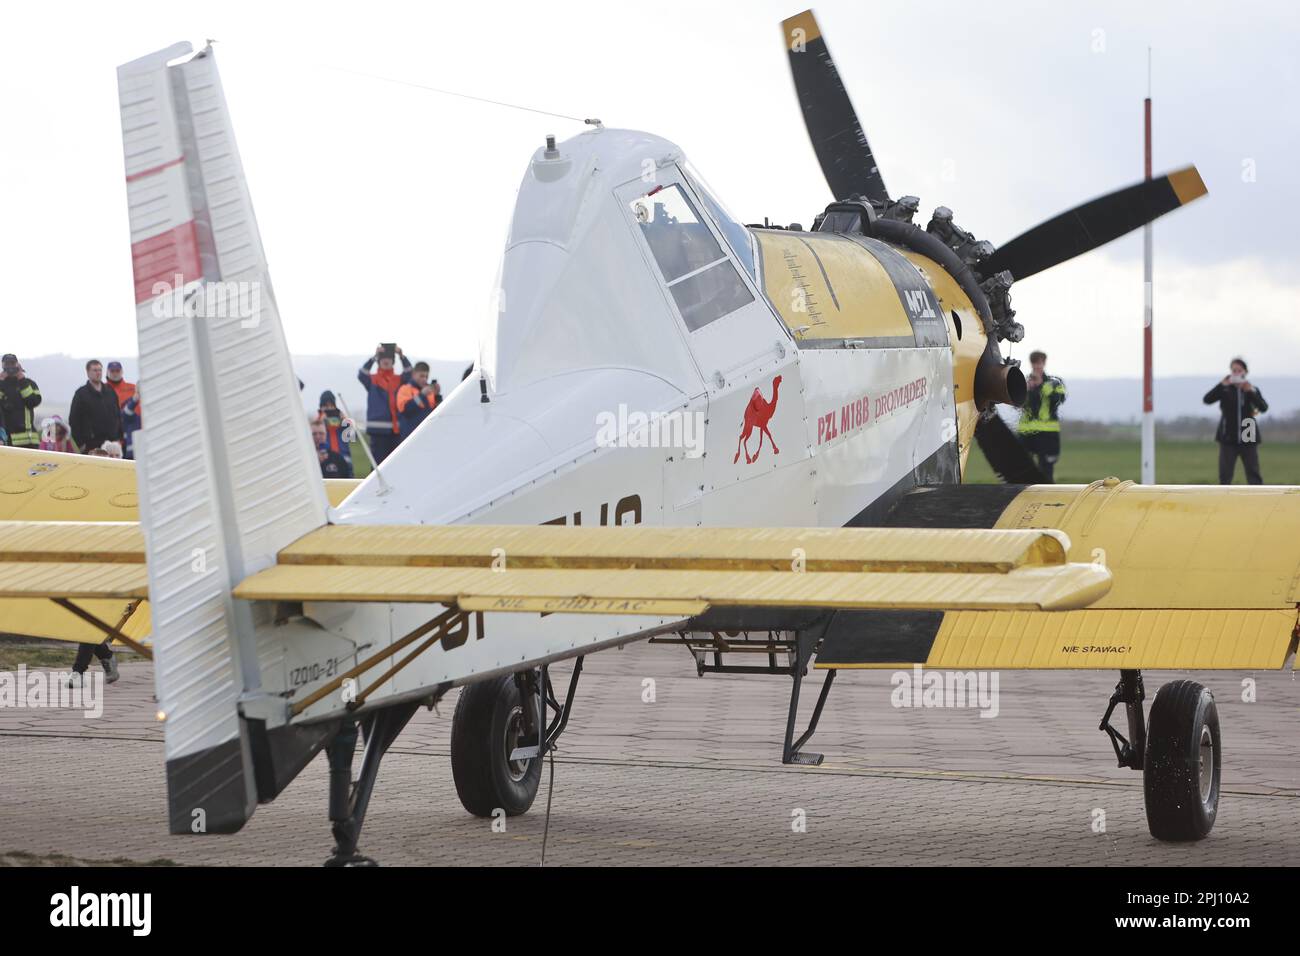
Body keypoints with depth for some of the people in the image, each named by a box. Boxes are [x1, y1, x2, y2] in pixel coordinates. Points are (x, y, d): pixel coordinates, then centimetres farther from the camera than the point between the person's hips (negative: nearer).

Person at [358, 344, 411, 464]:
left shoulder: (398, 380, 10)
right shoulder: (372, 380, 3)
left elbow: (409, 373, -7)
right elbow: (361, 375, -16)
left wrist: (402, 356, -23)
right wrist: (374, 356, -28)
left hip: (396, 428, 3)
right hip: (378, 429, -3)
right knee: (378, 460, -6)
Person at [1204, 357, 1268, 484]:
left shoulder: (1252, 390, 3)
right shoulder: (1224, 390, 1)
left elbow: (1264, 407, -11)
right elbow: (1207, 399, -13)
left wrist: (1251, 392, -24)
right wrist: (1222, 385, -23)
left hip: (1248, 439, 0)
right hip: (1228, 438, 0)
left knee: (1253, 474, 1)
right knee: (1225, 475, 0)